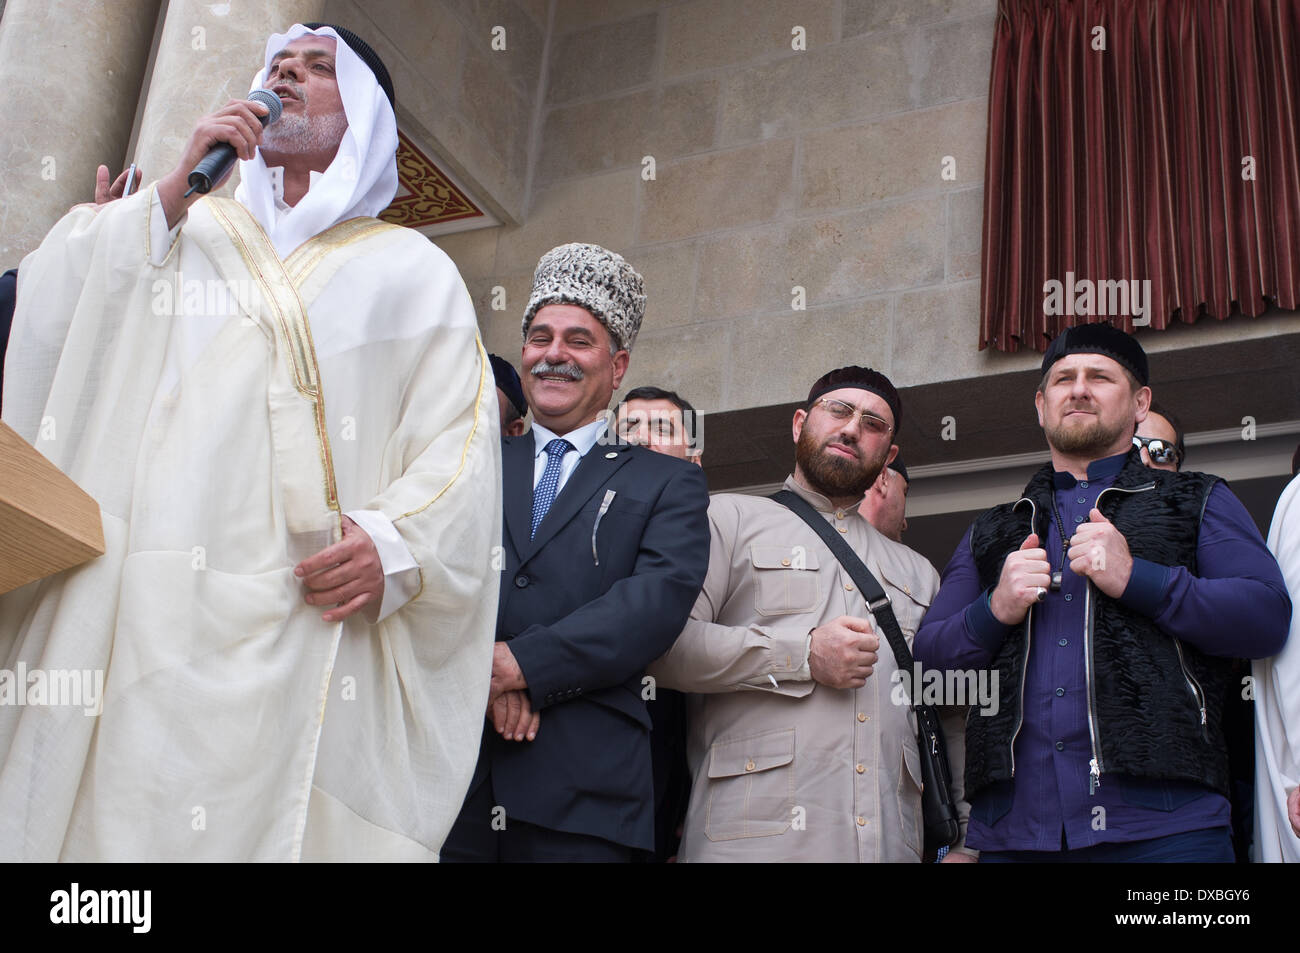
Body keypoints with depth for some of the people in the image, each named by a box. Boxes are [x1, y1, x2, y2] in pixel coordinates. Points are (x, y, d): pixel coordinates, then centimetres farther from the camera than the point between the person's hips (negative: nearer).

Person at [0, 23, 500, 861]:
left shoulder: (411, 271, 17)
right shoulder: (191, 229, 25)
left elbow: (460, 439, 5)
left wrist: (396, 542, -13)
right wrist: (176, 191, 3)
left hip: (301, 626, -2)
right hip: (123, 616, 2)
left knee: (262, 810, -10)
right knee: (98, 814, -5)